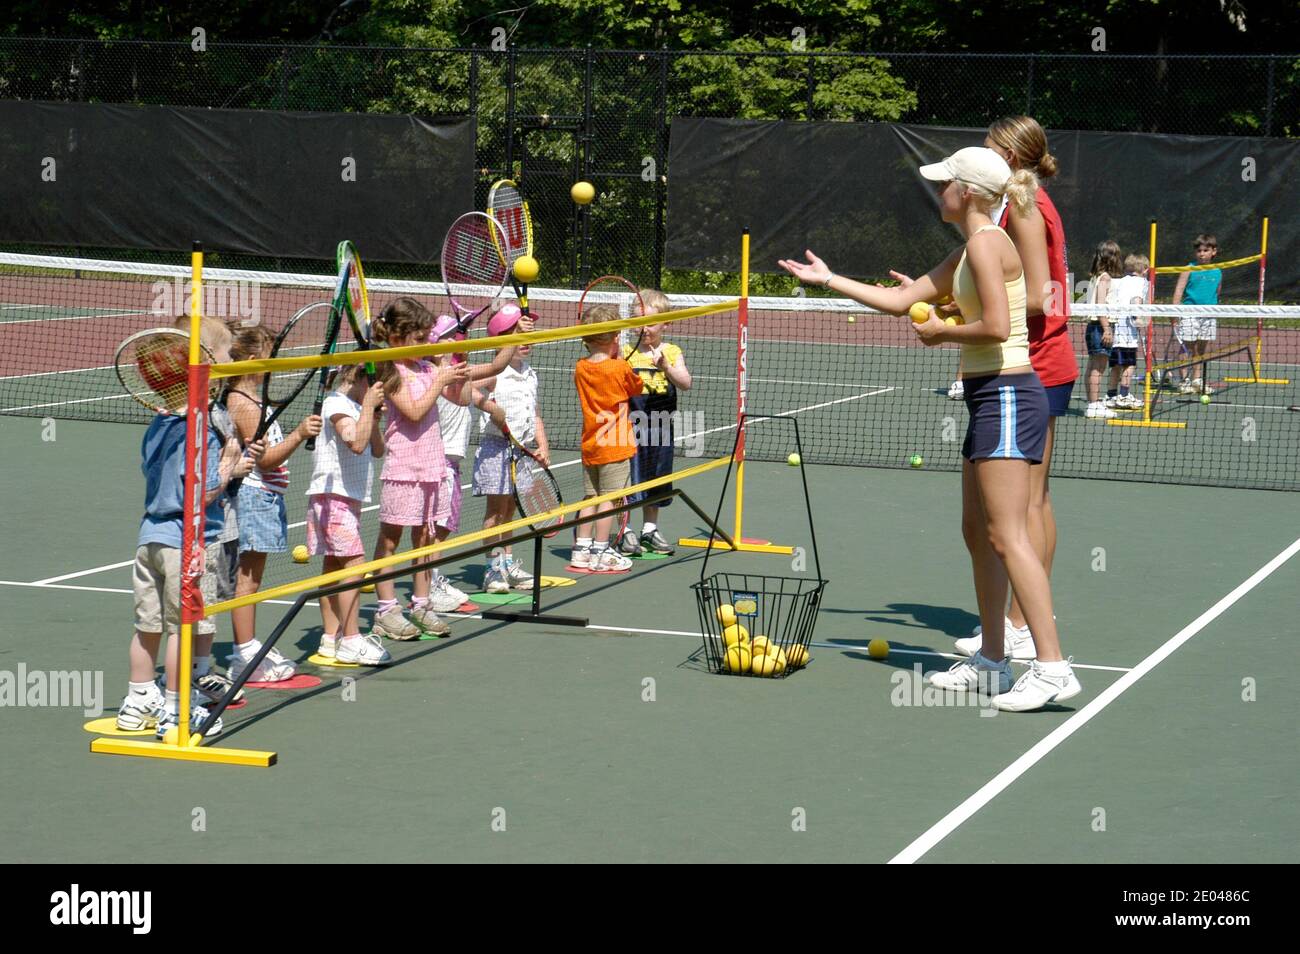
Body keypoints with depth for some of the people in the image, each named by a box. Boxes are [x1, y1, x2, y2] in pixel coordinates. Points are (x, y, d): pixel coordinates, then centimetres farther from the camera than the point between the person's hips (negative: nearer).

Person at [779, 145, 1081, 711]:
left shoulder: (986, 244, -13)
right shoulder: (967, 253, 18)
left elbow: (997, 326, -24)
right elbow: (901, 300, 25)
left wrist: (943, 333, -7)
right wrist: (830, 281, 27)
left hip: (1006, 397, -11)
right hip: (991, 398, 11)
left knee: (1008, 537, -13)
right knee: (978, 532, 13)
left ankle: (1052, 668, -15)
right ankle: (991, 662, 20)